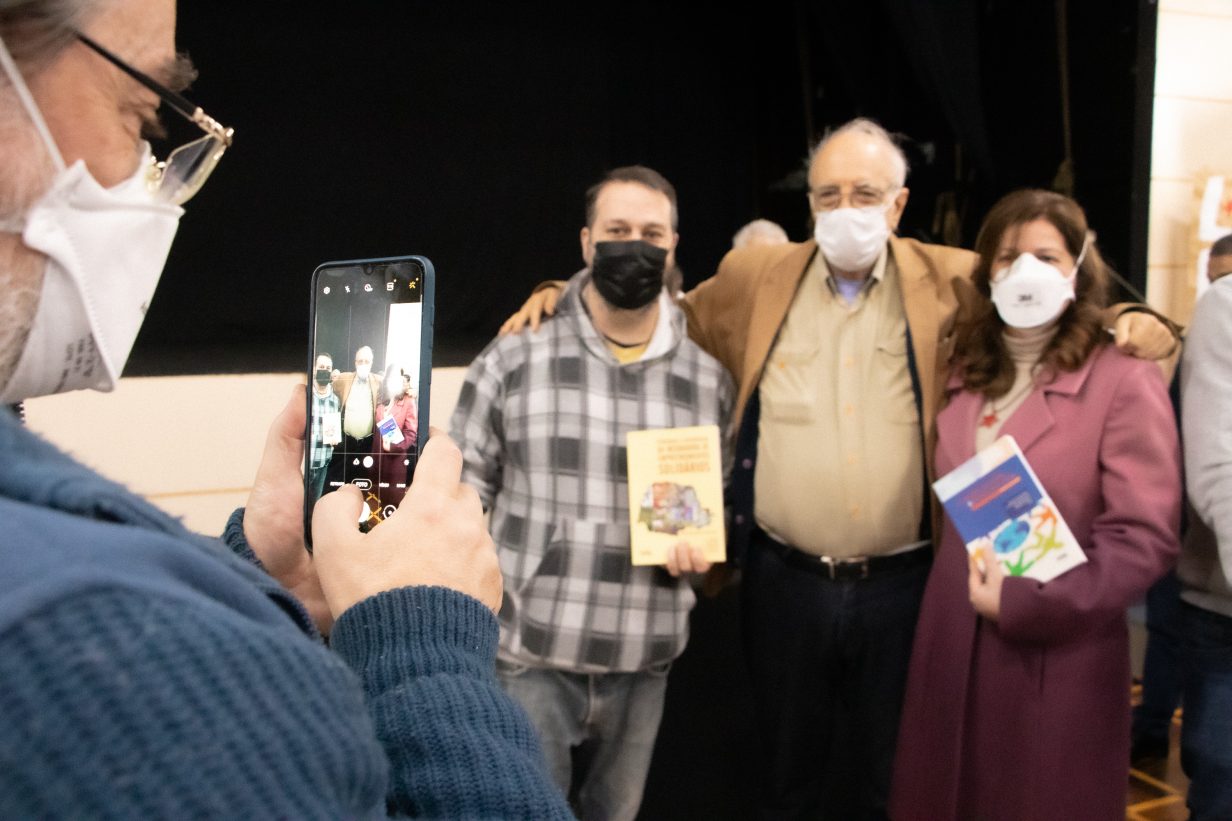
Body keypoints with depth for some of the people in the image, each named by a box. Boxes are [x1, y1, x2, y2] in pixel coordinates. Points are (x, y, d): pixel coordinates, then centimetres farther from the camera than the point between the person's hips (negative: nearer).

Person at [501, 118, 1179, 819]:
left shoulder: (955, 284, -1)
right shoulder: (753, 279, 2)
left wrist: (1131, 322, -11)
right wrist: (562, 295, 5)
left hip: (903, 583, 0)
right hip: (784, 580, 1)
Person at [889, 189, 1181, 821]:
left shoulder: (1125, 382, -10)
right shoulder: (968, 377, 9)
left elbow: (1145, 538, -15)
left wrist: (1024, 603, -19)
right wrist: (963, 592, 5)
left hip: (1058, 663, -5)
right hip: (951, 652, 6)